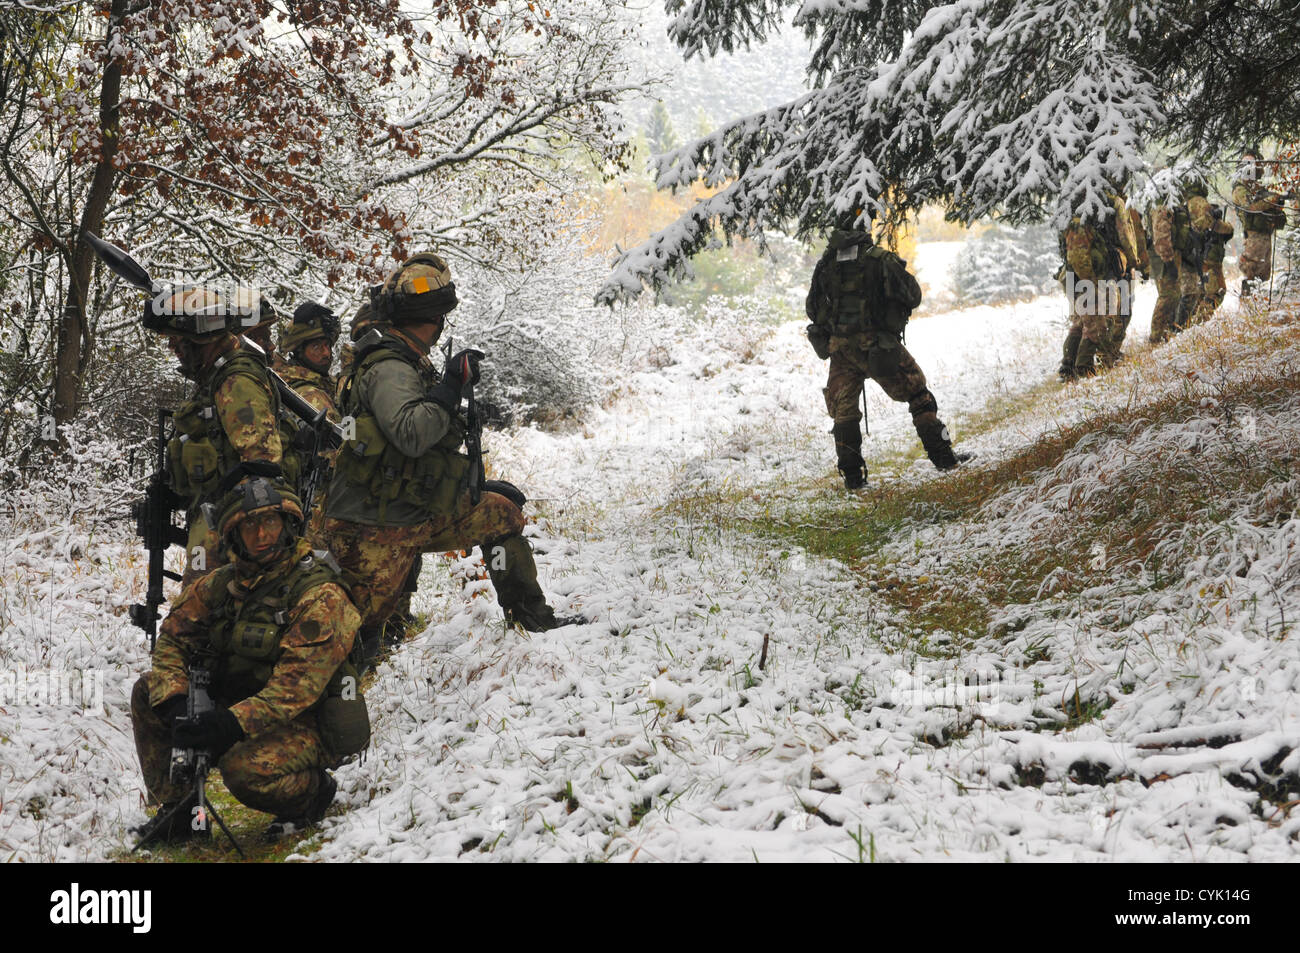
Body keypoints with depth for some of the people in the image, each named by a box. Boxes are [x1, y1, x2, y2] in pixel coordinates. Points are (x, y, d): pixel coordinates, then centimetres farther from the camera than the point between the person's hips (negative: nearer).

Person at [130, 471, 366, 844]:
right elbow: (172, 641, 1)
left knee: (245, 768, -35)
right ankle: (177, 809, 1)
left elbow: (297, 685, -26)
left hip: (305, 726, -7)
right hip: (233, 708, 7)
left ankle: (311, 791, -2)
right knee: (148, 692, -4)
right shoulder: (220, 584, 3)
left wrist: (233, 723, -38)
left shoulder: (320, 596, -18)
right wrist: (174, 704, -18)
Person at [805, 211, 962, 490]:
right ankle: (943, 457, 13)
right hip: (880, 345, -3)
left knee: (843, 411, 14)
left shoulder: (826, 264, 3)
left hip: (840, 348, 3)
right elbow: (913, 297, -2)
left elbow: (812, 309, 9)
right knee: (918, 395, 12)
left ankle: (852, 475, 12)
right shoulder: (881, 259, -8)